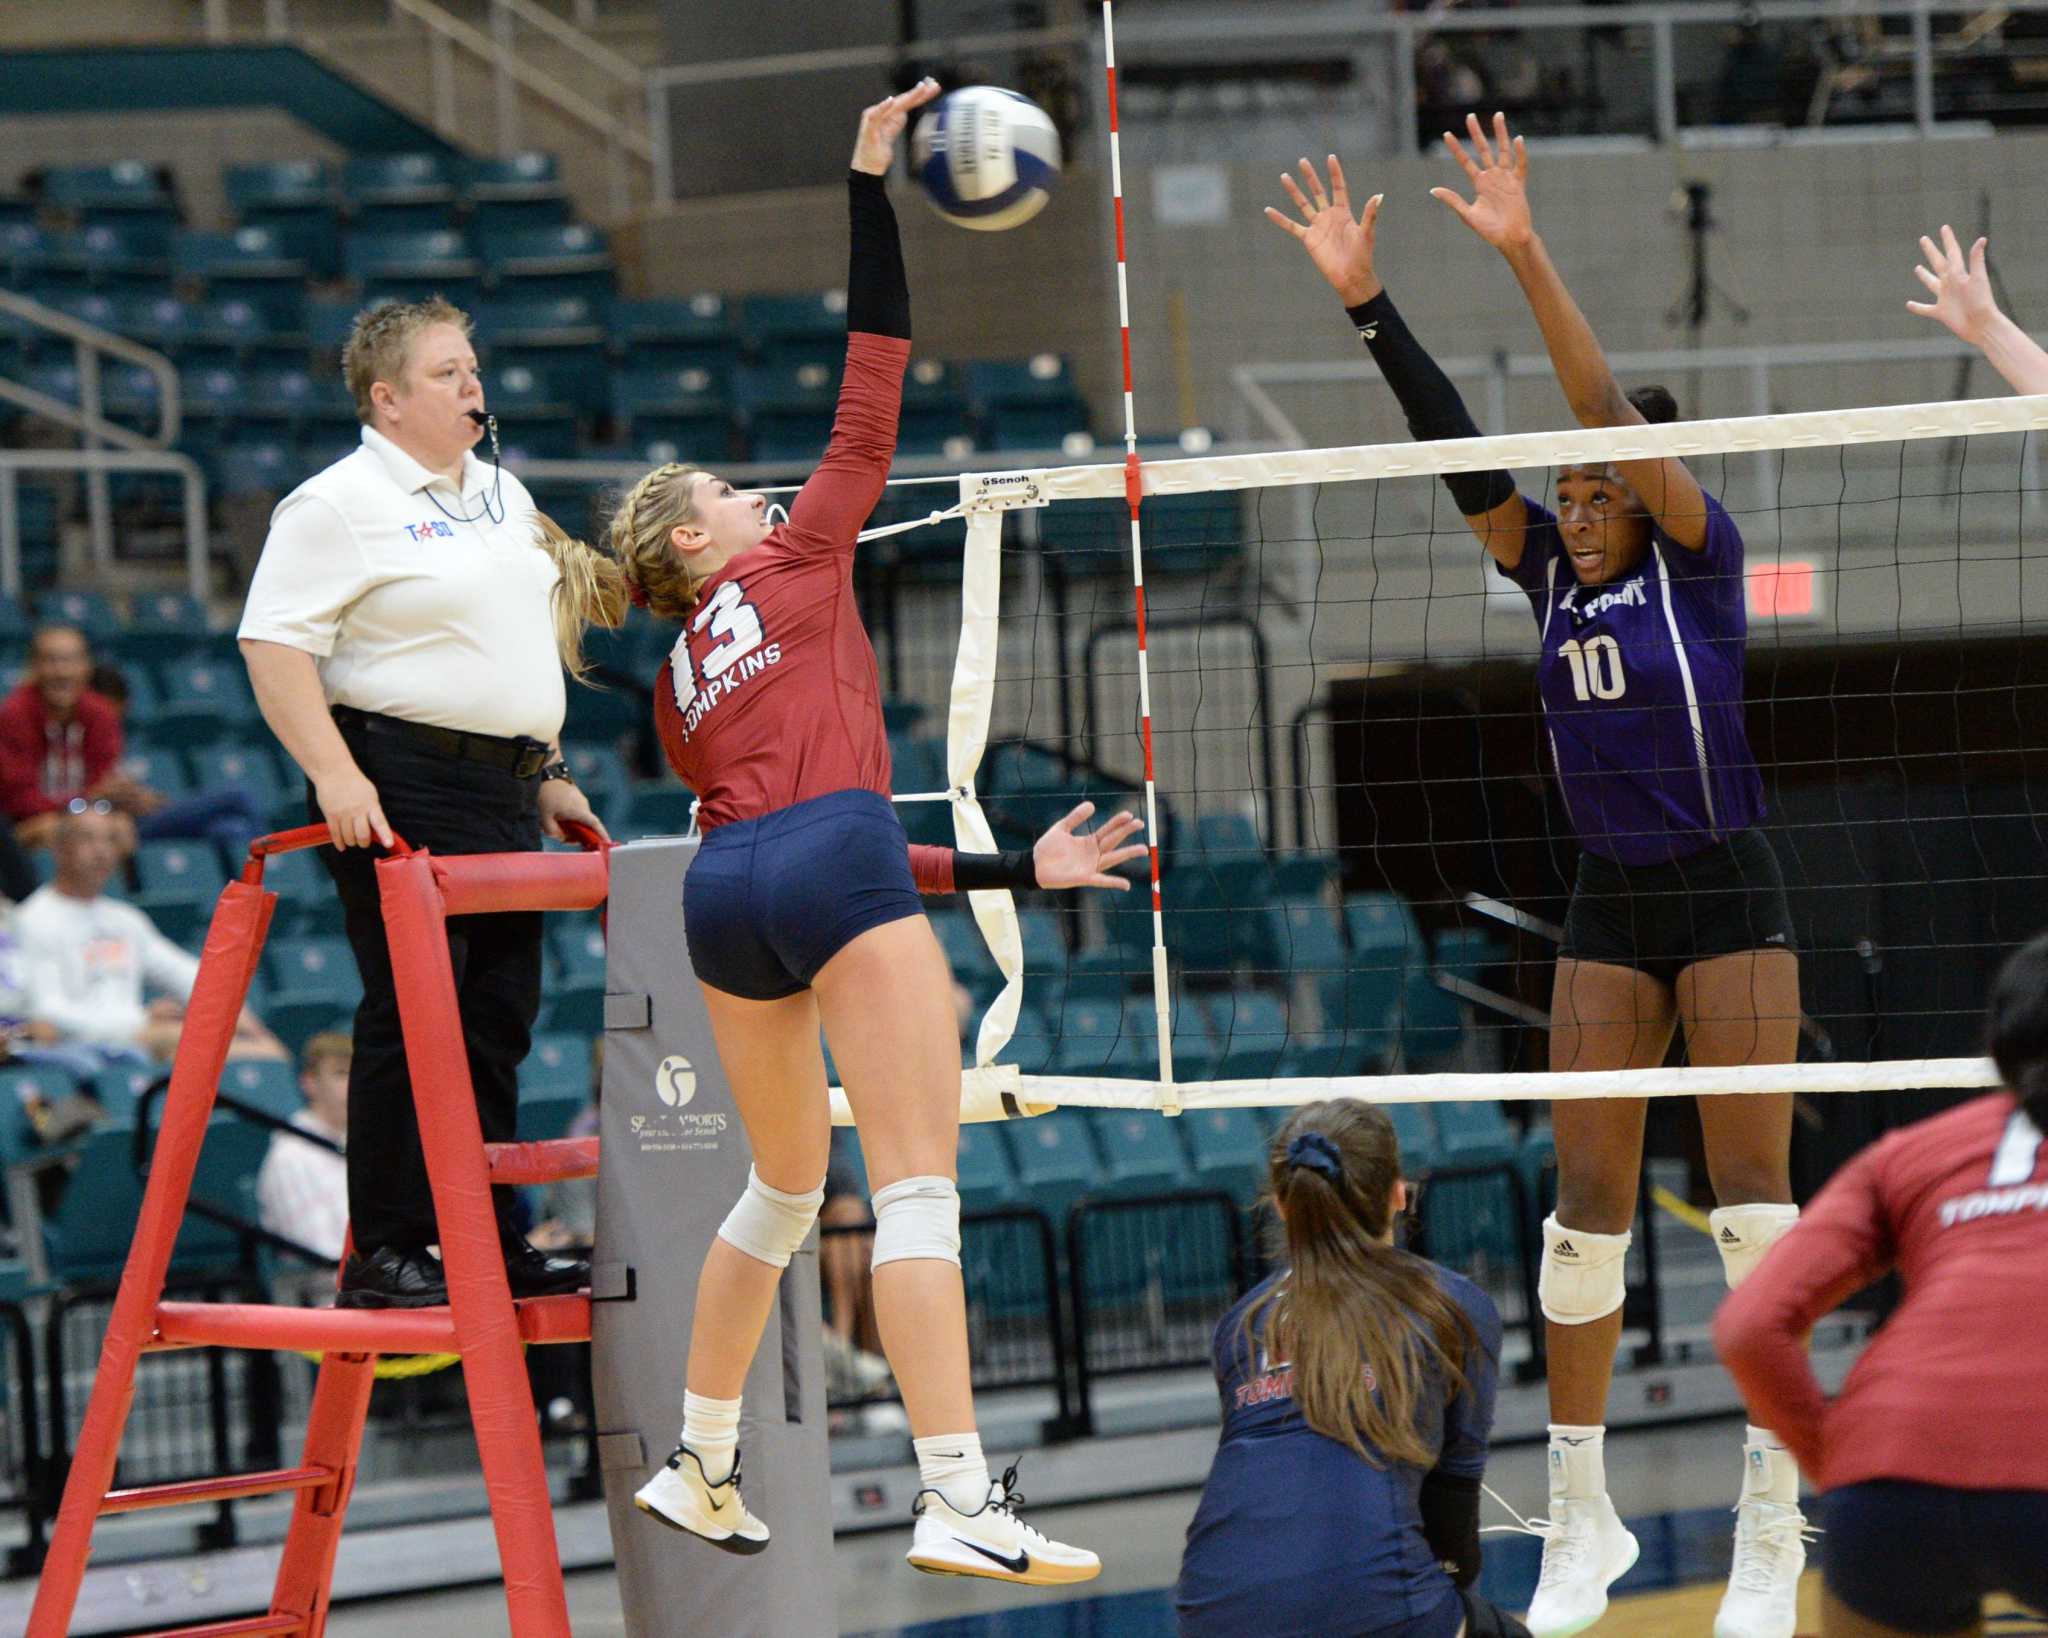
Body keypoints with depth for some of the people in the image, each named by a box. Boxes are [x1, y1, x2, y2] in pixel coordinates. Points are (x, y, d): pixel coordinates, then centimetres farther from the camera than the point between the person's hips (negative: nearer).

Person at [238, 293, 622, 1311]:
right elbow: (275, 644, -14)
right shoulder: (337, 505, -7)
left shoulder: (502, 495, 20)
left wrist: (548, 774, 25)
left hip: (504, 789, 8)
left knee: (499, 1023, 8)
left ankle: (492, 1244, 13)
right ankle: (385, 1250, -5)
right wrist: (333, 772, -23)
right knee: (410, 1017, -9)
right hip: (402, 788, -8)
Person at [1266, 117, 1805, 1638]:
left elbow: (1612, 410, -20)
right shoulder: (1556, 571, 6)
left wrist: (1528, 255, -28)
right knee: (1587, 1204, 1)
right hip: (1610, 914, 5)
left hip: (1728, 898, -5)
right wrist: (1365, 296, -13)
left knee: (1754, 1195, -6)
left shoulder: (1700, 555, -7)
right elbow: (1454, 444, -3)